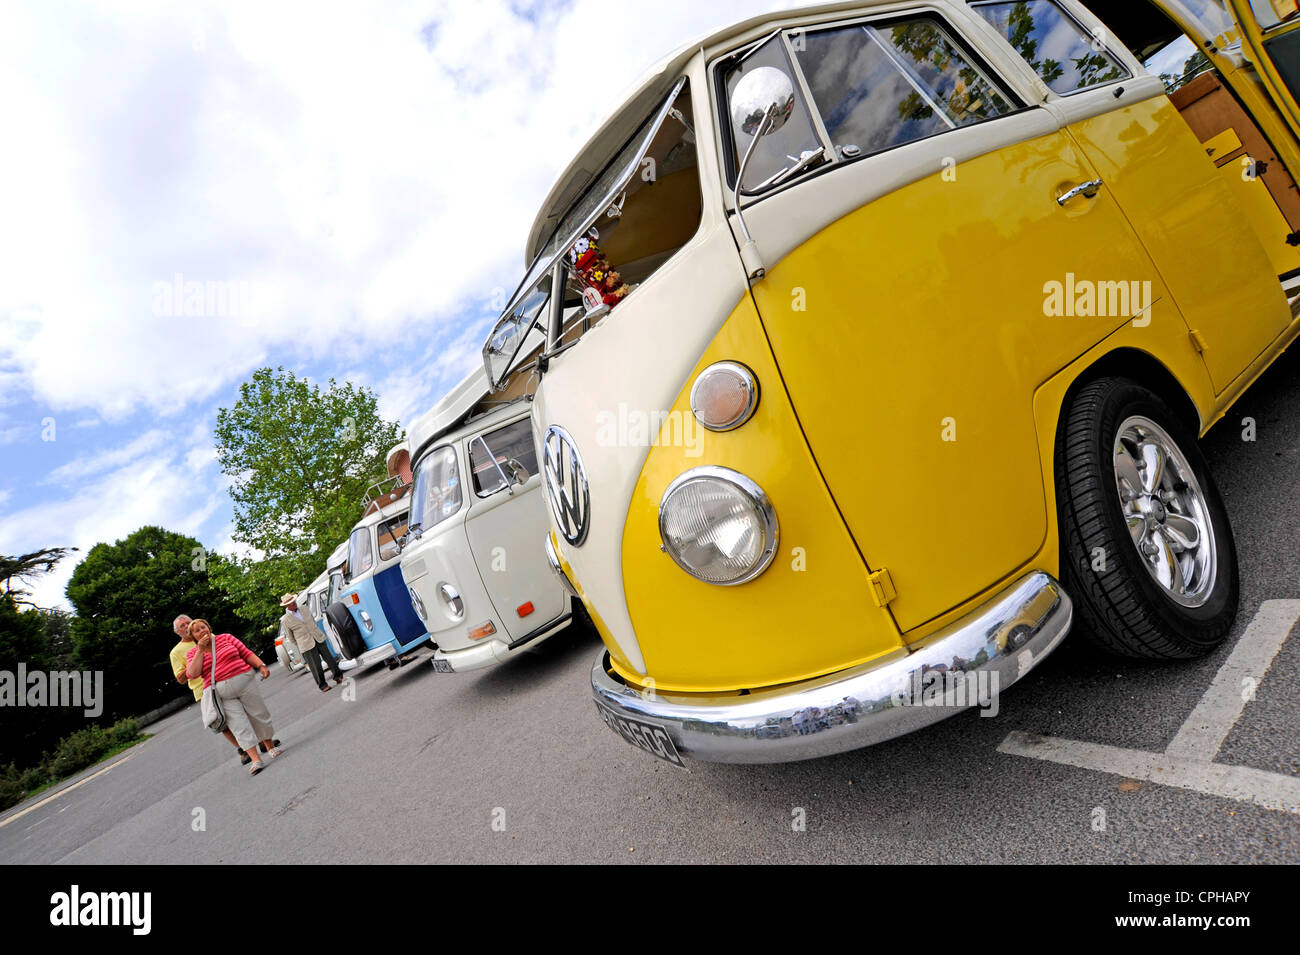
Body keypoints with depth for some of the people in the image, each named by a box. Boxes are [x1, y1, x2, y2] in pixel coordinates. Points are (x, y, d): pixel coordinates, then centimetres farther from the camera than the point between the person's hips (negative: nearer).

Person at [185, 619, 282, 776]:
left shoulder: (226, 638, 7)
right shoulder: (193, 654, 8)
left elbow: (247, 653, 7)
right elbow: (193, 673, -9)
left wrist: (261, 665, -6)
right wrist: (201, 650, -9)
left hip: (244, 682, 1)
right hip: (221, 695, -1)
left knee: (259, 715, 6)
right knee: (239, 725, -8)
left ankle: (270, 746, 24)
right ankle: (256, 760, -10)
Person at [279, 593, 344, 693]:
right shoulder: (285, 620, -8)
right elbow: (290, 637, 3)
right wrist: (300, 645, 11)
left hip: (318, 638, 4)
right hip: (306, 645, -4)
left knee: (328, 657, 6)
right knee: (316, 665, -2)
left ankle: (338, 676, 18)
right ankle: (322, 685, 12)